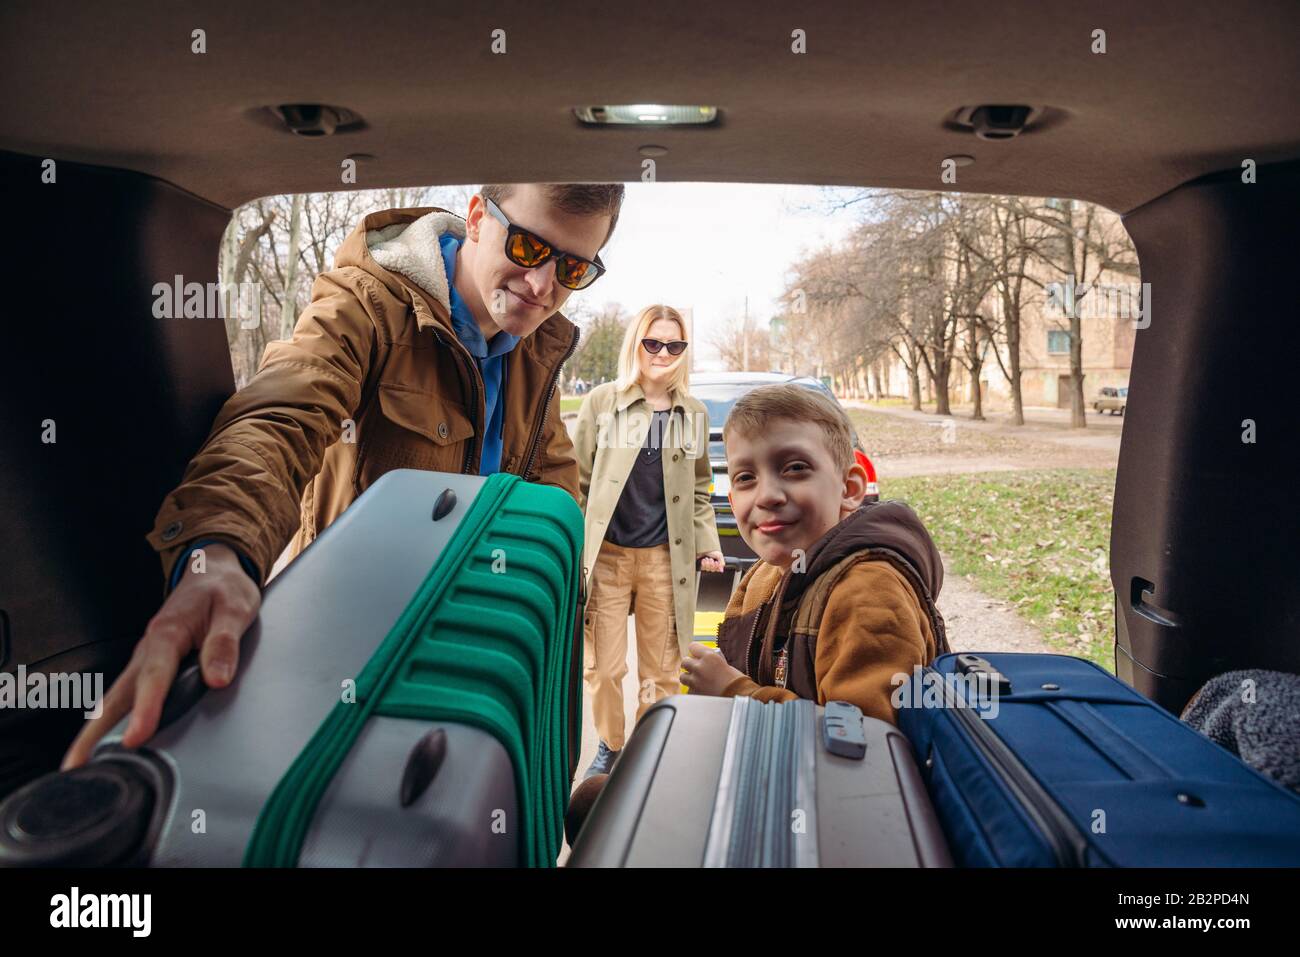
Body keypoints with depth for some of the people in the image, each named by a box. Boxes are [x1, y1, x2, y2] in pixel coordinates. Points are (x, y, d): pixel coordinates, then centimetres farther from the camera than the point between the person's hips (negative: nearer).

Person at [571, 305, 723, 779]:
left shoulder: (694, 413, 8)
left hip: (667, 558, 2)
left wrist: (708, 543, 4)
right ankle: (610, 748, 29)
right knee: (603, 667, 5)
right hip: (606, 555, -1)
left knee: (661, 669, 9)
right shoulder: (602, 402, 1)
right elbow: (578, 481, 3)